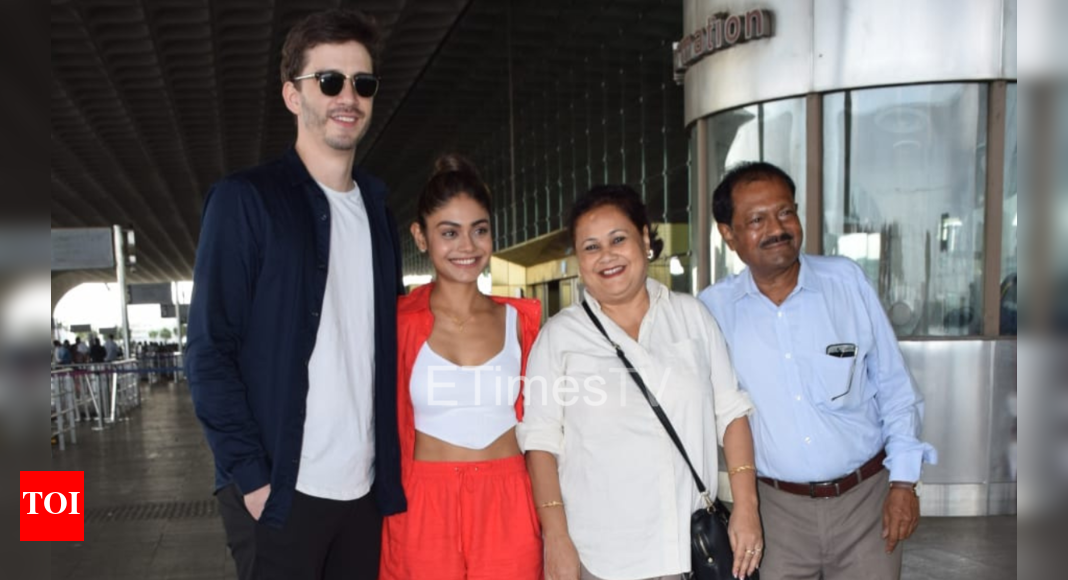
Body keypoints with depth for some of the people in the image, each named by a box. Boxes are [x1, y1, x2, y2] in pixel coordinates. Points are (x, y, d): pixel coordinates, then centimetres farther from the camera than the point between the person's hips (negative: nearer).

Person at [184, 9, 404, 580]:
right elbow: (209, 351, -8)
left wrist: (389, 463, 6)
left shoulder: (376, 209, 10)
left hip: (364, 488, 5)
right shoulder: (246, 200, -5)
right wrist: (251, 477, -14)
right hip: (280, 490, -5)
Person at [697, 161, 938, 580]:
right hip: (779, 508, 0)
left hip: (865, 496, 0)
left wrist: (904, 481, -2)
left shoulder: (847, 280, -4)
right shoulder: (714, 308, -5)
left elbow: (894, 385, 1)